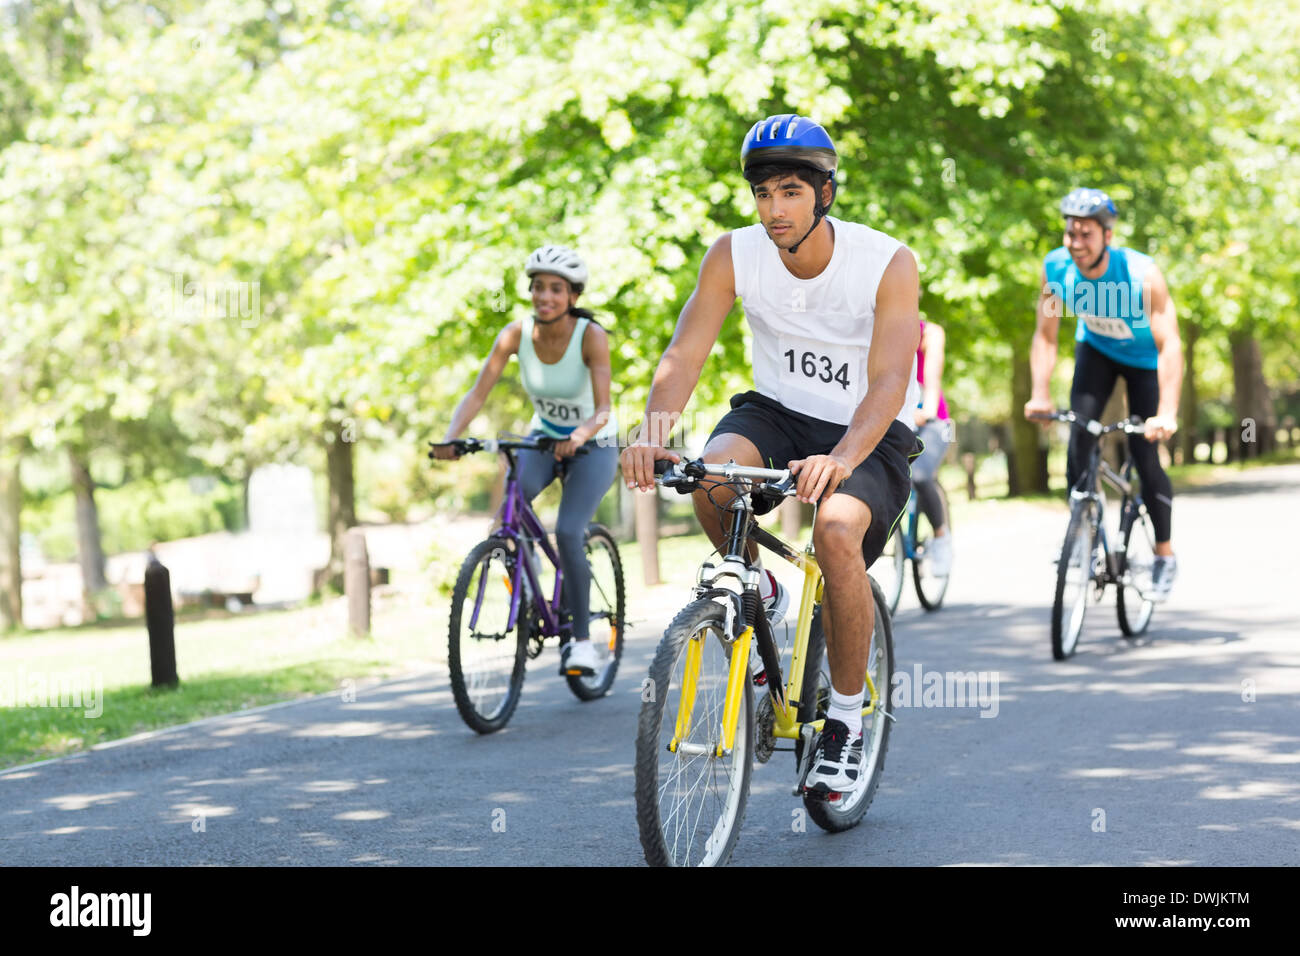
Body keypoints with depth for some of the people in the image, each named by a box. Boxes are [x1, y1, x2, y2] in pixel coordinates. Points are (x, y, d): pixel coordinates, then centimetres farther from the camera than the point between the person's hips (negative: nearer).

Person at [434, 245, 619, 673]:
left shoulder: (591, 336, -26)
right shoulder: (517, 333, -17)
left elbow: (602, 410, -34)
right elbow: (477, 393, -22)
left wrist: (579, 436, -55)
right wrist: (451, 436, -40)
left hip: (593, 445, -3)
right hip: (543, 436, 3)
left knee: (567, 532, -22)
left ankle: (582, 640, -8)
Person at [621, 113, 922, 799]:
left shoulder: (888, 263, -21)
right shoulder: (734, 256, -12)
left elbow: (889, 381, -30)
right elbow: (684, 354, -19)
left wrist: (839, 460, -49)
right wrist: (654, 432, -40)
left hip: (869, 435, -2)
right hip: (776, 410, 3)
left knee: (837, 531, -33)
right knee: (712, 475, -32)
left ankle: (845, 722, -13)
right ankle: (758, 595, 0)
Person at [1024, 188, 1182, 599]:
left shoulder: (1142, 274, -36)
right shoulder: (1056, 268, -25)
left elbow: (1169, 346, -39)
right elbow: (1045, 338, -16)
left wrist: (1167, 414, -49)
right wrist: (1039, 394, -30)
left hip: (1144, 358, -3)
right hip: (1096, 349, 3)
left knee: (1144, 454, -8)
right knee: (1080, 432, -20)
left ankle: (1165, 554, 13)